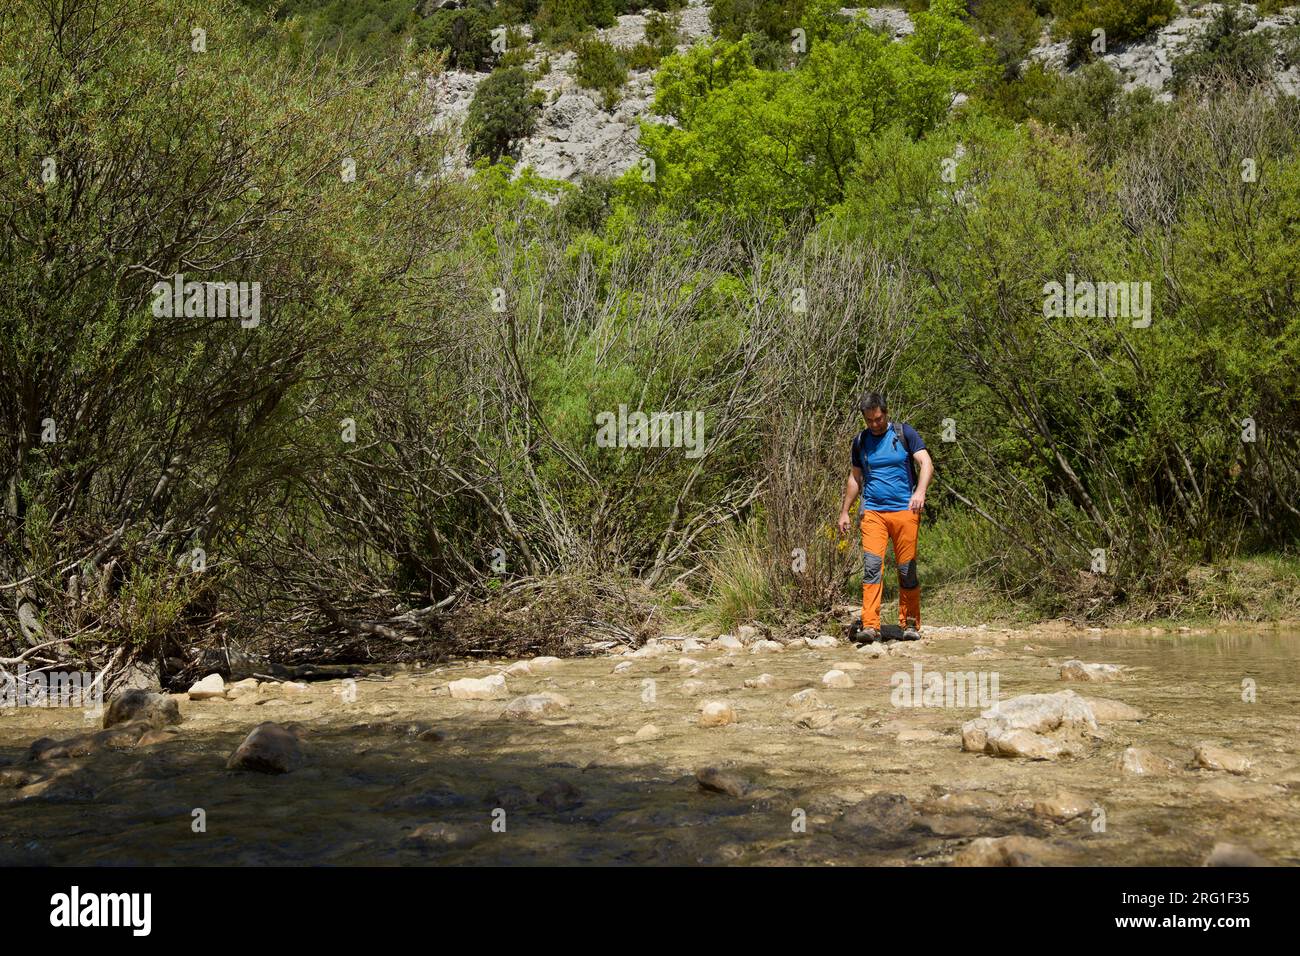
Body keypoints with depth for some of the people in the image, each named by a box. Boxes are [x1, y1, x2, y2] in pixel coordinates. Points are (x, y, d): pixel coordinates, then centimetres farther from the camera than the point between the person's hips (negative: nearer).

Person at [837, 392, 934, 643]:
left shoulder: (904, 433, 3)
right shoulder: (860, 441, 12)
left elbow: (926, 464, -6)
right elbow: (854, 478, 23)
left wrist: (920, 492, -24)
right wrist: (844, 512, 19)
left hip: (904, 511, -2)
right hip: (872, 513, 2)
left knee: (907, 570, 1)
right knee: (871, 566, -13)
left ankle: (910, 624, 14)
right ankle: (870, 626, -18)